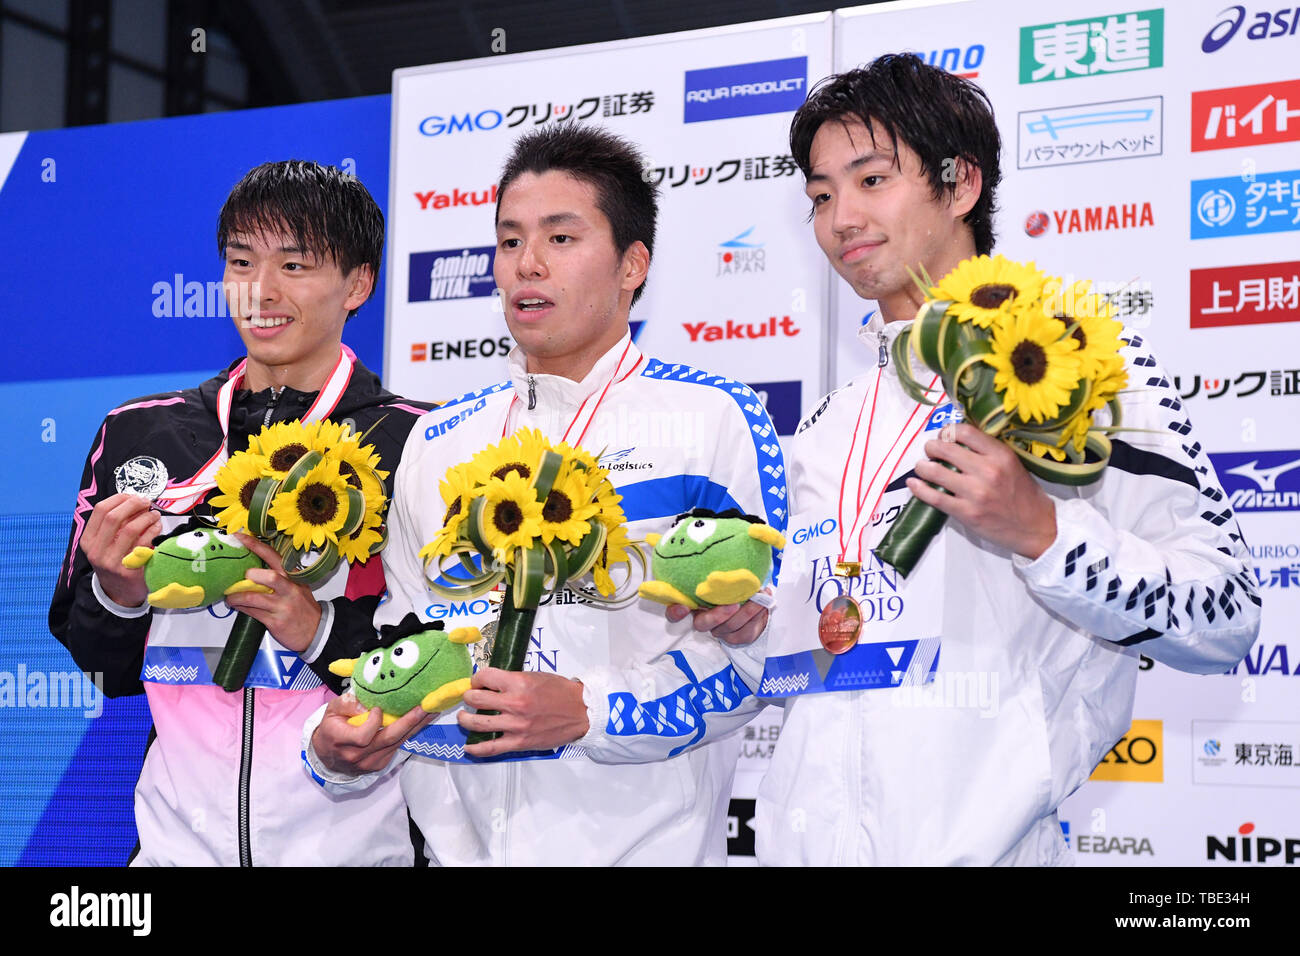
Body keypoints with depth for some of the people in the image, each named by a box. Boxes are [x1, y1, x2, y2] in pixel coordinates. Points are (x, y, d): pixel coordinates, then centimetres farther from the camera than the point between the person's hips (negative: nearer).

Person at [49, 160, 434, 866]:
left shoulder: (414, 444, -6)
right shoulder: (135, 435, 4)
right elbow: (103, 672, 9)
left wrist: (322, 628, -19)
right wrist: (117, 592, -9)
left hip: (350, 840, -2)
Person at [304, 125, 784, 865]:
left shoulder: (714, 417, -4)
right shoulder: (437, 444, 10)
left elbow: (763, 646, -9)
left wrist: (590, 709, -19)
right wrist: (341, 748, -5)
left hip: (644, 841, -4)